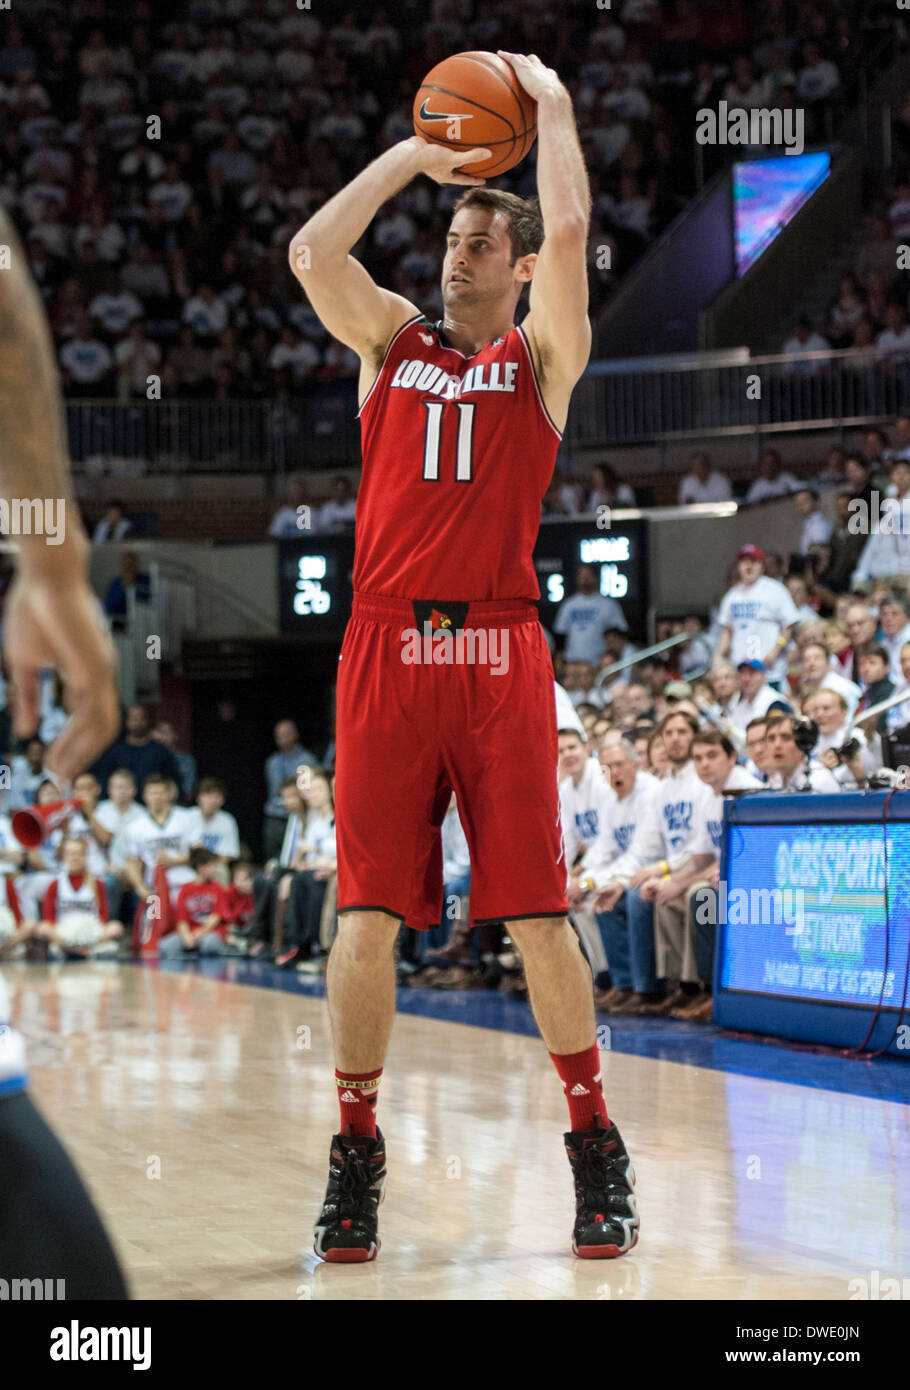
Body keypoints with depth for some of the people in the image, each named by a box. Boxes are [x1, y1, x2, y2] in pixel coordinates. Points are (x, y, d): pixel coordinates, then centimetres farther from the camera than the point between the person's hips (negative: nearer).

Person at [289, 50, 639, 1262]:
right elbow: (312, 253, 1)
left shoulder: (543, 357, 9)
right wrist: (414, 154, 9)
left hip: (501, 655, -2)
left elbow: (570, 231, -6)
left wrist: (553, 106, 7)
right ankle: (356, 1152, 9)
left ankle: (596, 1149, 10)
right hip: (385, 650, 2)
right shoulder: (393, 341, 16)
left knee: (537, 918, -2)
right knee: (366, 918, -2)